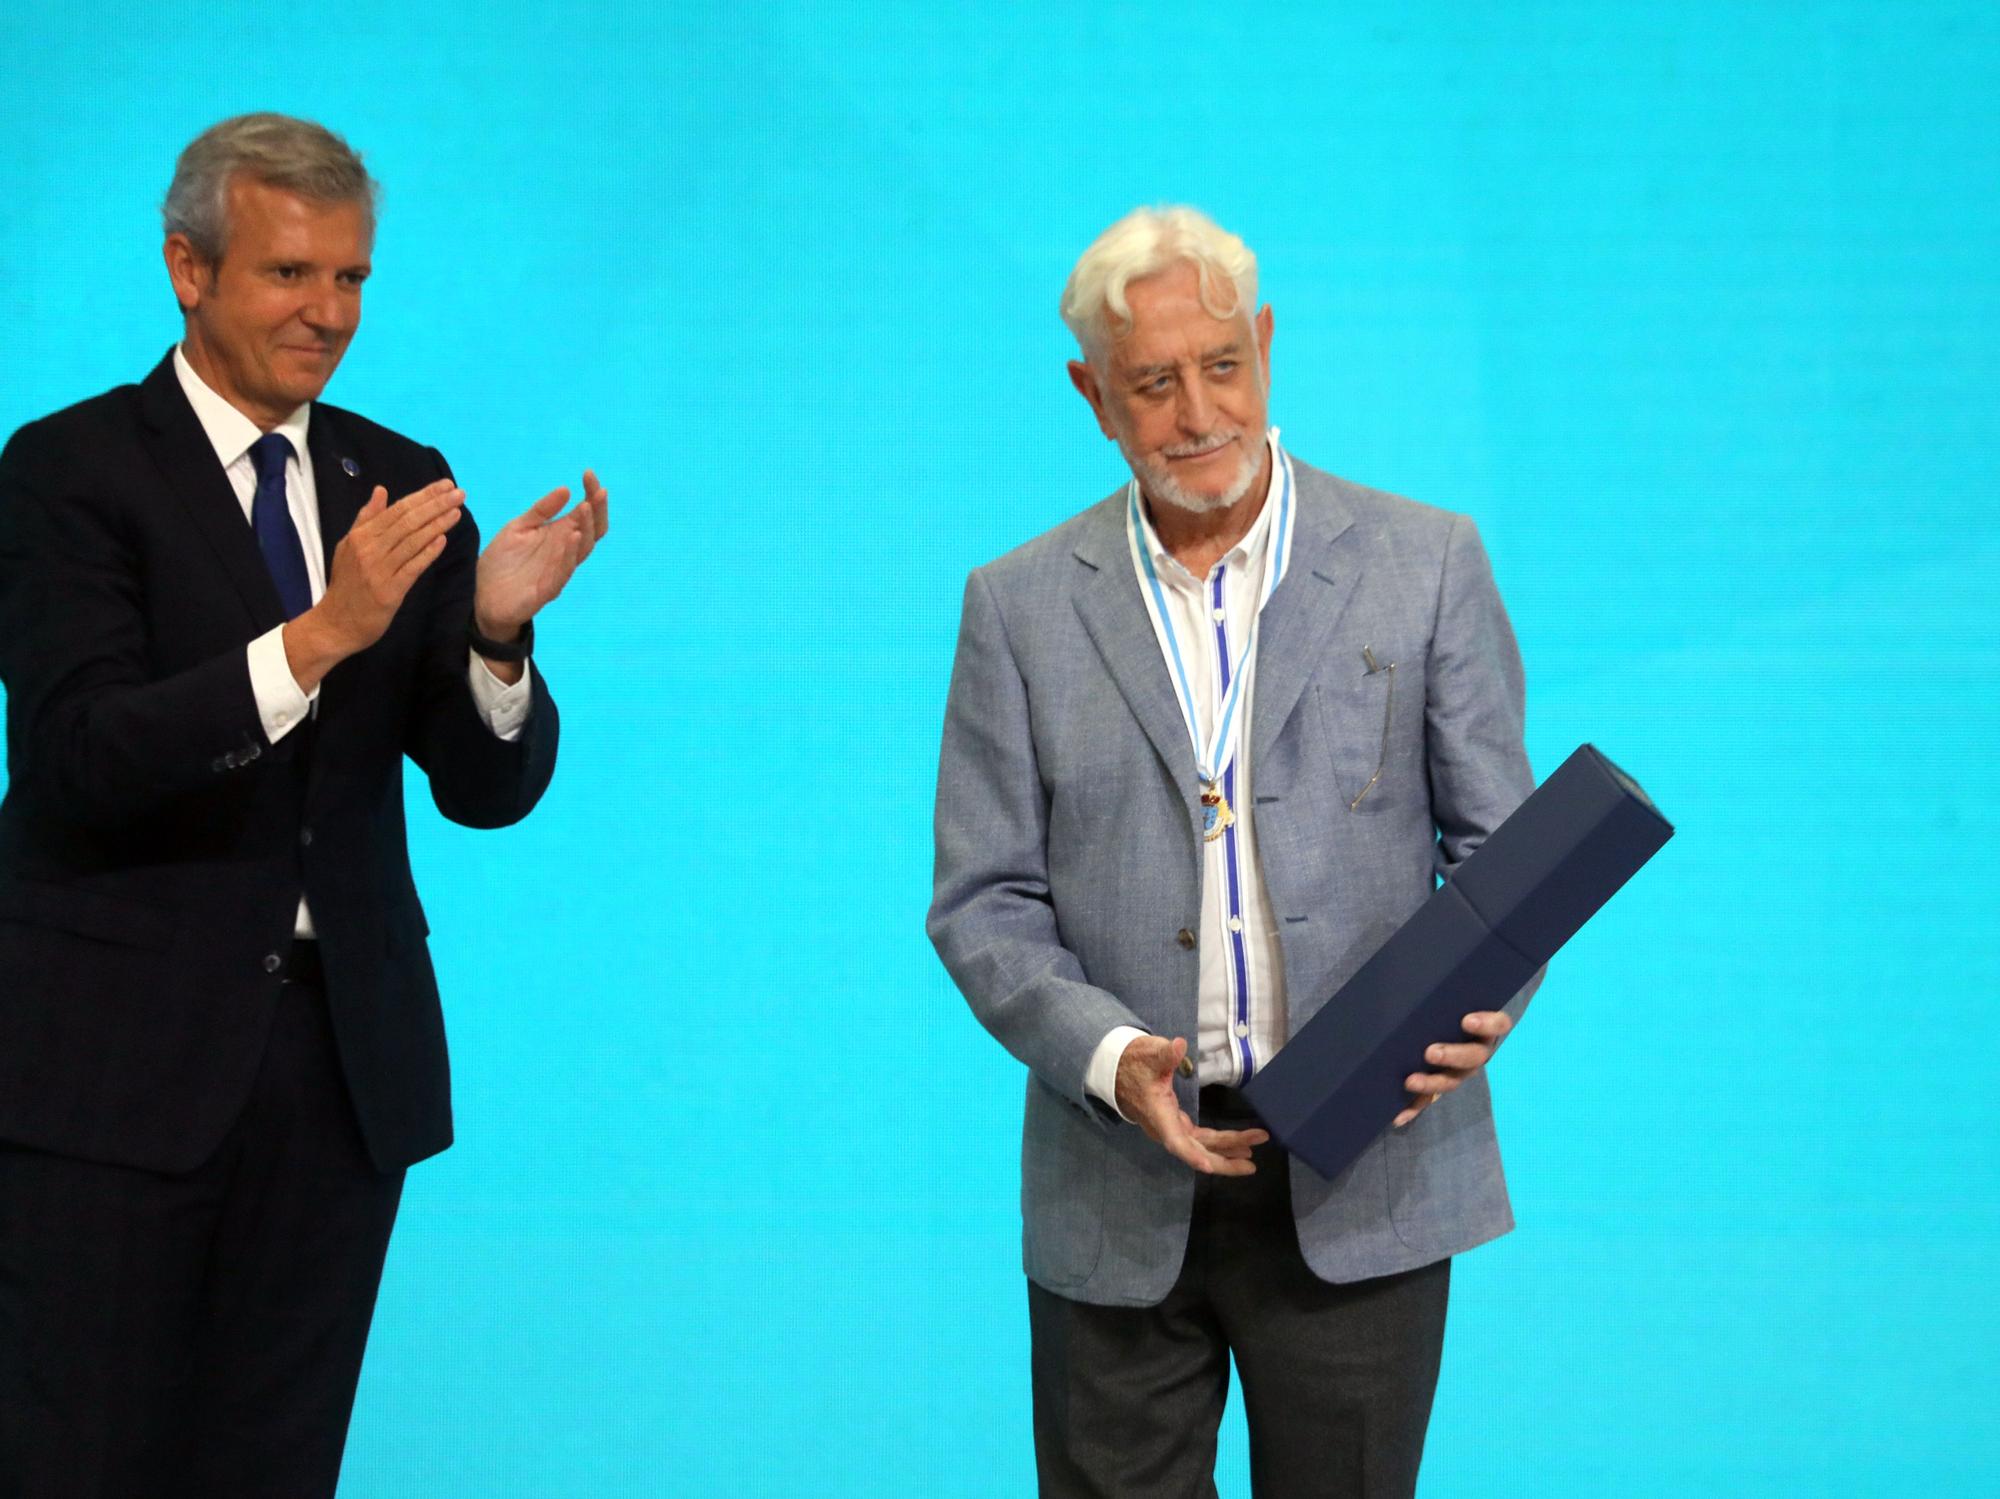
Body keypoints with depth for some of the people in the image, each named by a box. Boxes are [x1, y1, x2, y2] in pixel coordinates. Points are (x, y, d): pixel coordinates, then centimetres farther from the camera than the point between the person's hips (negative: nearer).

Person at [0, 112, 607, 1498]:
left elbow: (491, 790, 6)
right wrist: (320, 635, -27)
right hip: (118, 1061, -4)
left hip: (345, 1057, 5)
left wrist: (497, 631, -15)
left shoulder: (398, 489, 10)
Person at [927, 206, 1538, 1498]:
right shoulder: (1022, 606, 5)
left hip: (1361, 1184, -1)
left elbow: (1504, 846, 4)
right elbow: (984, 903, 3)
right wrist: (1110, 1057, -14)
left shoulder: (1424, 563, 3)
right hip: (1119, 1198, 1)